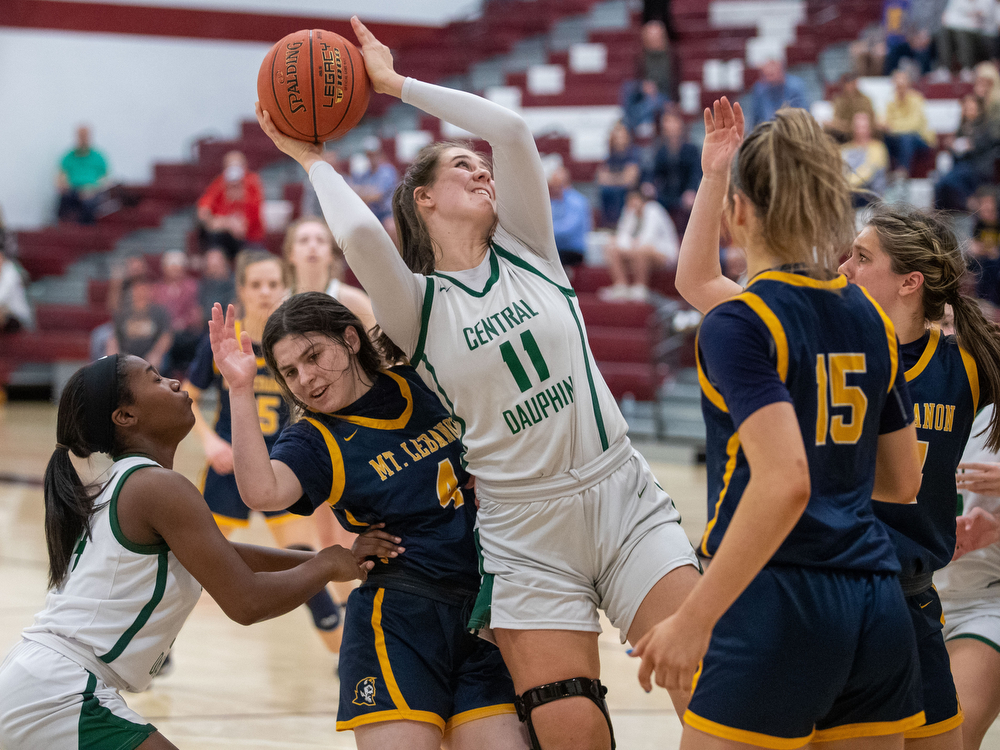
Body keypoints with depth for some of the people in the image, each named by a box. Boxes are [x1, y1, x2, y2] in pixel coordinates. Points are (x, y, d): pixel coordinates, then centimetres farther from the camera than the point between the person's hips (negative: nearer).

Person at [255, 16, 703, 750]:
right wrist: (311, 159, -4)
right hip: (529, 539, -2)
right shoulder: (419, 305, 1)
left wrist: (397, 83, 0)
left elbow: (511, 129, -5)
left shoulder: (526, 251, 9)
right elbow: (360, 235, -21)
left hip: (626, 502, 2)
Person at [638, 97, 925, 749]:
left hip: (778, 605, -7)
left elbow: (784, 482, -22)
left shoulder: (739, 323, -9)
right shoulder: (873, 320, 11)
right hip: (880, 610, 7)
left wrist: (694, 619, -21)